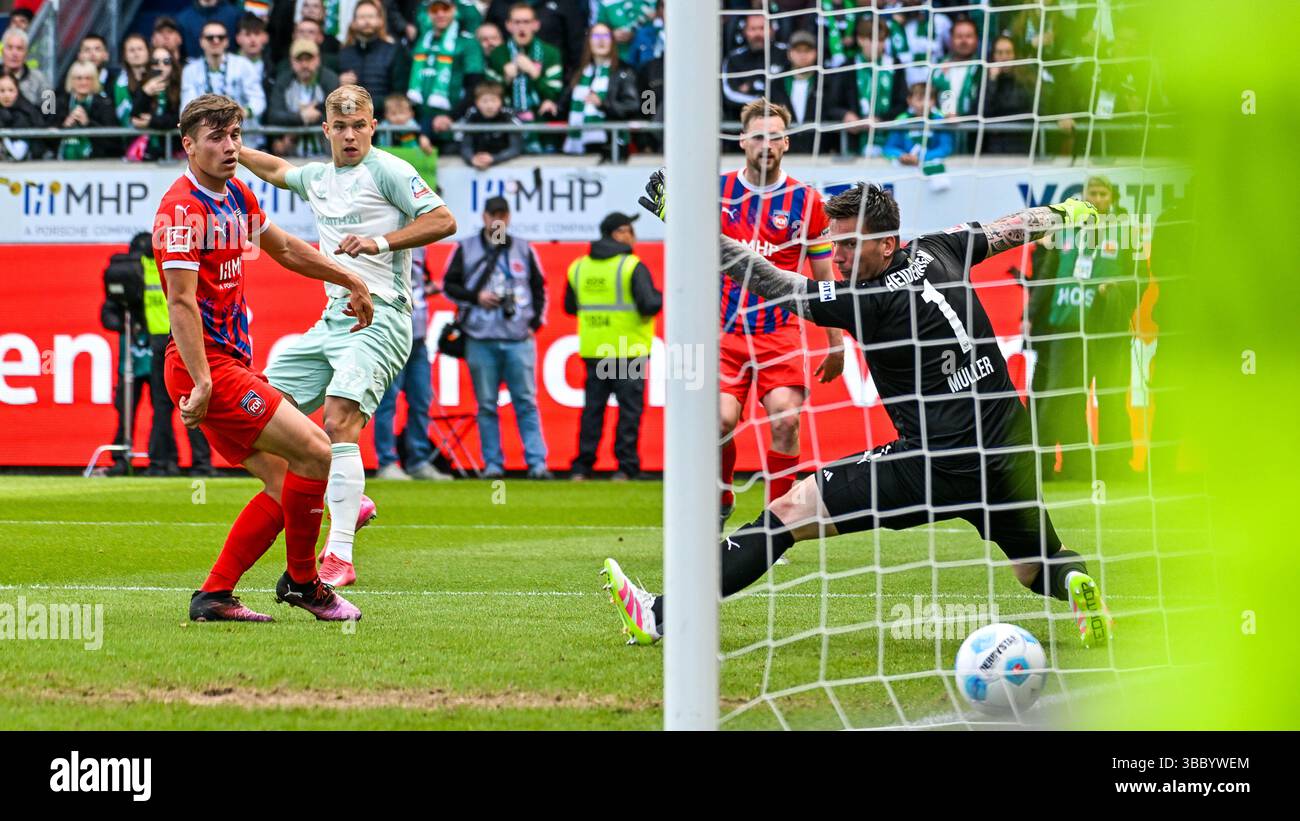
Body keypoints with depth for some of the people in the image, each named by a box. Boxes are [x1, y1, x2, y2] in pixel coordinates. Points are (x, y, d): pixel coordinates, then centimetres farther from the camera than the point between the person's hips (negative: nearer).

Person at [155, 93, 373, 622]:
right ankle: (301, 580, 2)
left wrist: (350, 281, 34)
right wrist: (201, 383, -28)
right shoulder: (183, 208, -16)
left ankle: (214, 596, 8)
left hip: (234, 362, 10)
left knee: (283, 485, 7)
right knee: (312, 450, -13)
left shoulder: (237, 197, 12)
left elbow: (283, 248, 30)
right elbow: (181, 301, -22)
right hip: (207, 365, -10)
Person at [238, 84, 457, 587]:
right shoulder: (317, 178, 17)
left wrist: (382, 241, -23)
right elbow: (276, 170, 41)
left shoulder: (387, 170, -6)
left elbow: (443, 221, -14)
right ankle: (348, 500, 20)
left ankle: (340, 558, -28)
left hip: (379, 316, -9)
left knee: (338, 422, -24)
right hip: (333, 316, 9)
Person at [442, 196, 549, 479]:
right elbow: (449, 284, 10)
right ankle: (492, 463, 6)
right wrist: (475, 297, -7)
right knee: (486, 405, 1)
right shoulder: (465, 249, 8)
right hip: (480, 339, 0)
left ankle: (537, 463, -6)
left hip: (519, 339, 0)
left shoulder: (524, 250, 12)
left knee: (526, 402, -4)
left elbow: (539, 287, 18)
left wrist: (534, 322, 7)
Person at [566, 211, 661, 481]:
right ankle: (626, 466, -2)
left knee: (592, 408, 10)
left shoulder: (579, 267, 8)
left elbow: (570, 306, 17)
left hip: (593, 351, 5)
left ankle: (582, 467, 7)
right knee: (629, 408, 1)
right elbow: (649, 305, -18)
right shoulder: (632, 267, -10)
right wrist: (658, 297, 3)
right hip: (628, 351, -5)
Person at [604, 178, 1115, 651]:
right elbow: (1012, 229, 25)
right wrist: (1063, 213, 46)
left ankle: (663, 615, -7)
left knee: (790, 512, -5)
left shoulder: (874, 302, -14)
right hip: (1006, 455, 7)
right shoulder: (937, 252, 7)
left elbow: (776, 287, -14)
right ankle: (1073, 581, -9)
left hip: (937, 466, -7)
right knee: (1038, 566, 28)